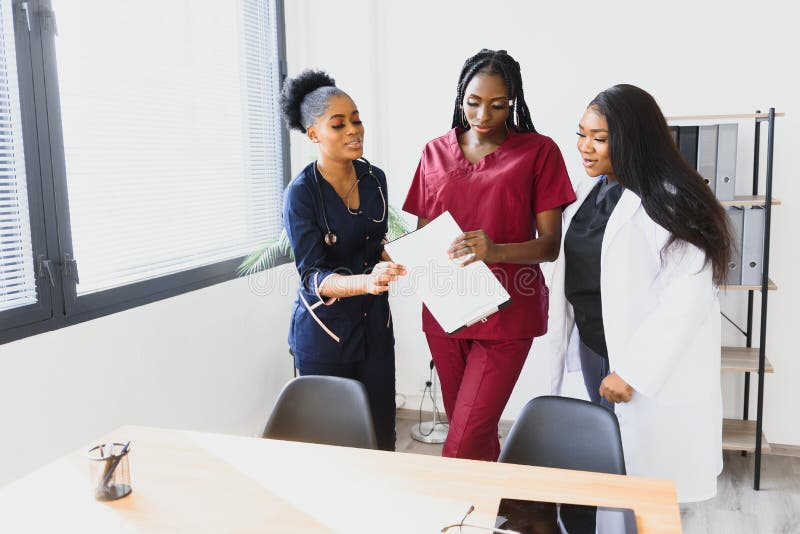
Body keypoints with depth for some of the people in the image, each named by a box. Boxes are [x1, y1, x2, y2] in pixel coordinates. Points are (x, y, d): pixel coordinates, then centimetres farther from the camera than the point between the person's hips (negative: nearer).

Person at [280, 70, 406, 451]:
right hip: (324, 330, -4)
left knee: (382, 437, 10)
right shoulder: (301, 193, -15)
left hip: (374, 324, 5)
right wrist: (366, 282, -37)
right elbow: (313, 277, -20)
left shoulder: (375, 179, 1)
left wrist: (400, 260, -2)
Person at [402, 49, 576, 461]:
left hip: (506, 313, -4)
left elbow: (550, 245, -8)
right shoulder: (435, 153, 8)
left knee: (462, 446, -8)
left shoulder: (538, 152, -4)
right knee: (468, 429, 15)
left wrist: (495, 250, -27)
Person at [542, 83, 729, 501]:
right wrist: (559, 336, 10)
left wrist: (631, 371, -23)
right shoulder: (589, 190, 4)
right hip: (591, 342, 7)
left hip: (648, 359, -7)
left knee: (645, 462, 4)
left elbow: (688, 297, -23)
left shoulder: (669, 202, -19)